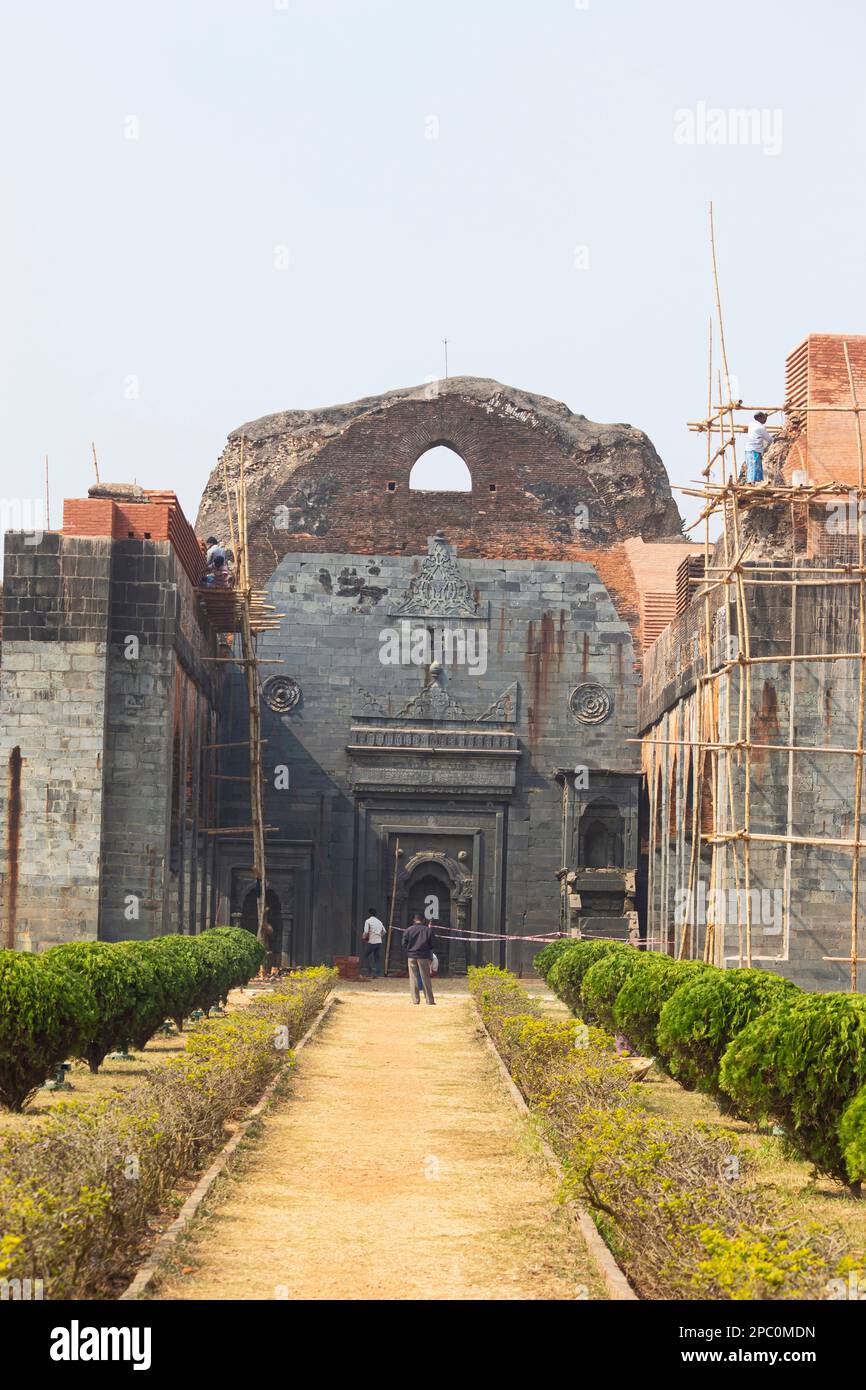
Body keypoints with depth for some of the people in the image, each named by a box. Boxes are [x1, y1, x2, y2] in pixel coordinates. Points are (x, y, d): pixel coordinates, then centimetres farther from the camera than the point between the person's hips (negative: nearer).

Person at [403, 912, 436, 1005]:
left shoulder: (408, 930, -1)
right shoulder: (428, 930, -3)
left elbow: (404, 944, 1)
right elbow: (432, 944, -1)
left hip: (411, 956, 0)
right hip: (424, 957, 0)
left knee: (413, 978, 5)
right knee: (425, 978, 5)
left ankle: (415, 1000, 2)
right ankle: (429, 1000, 5)